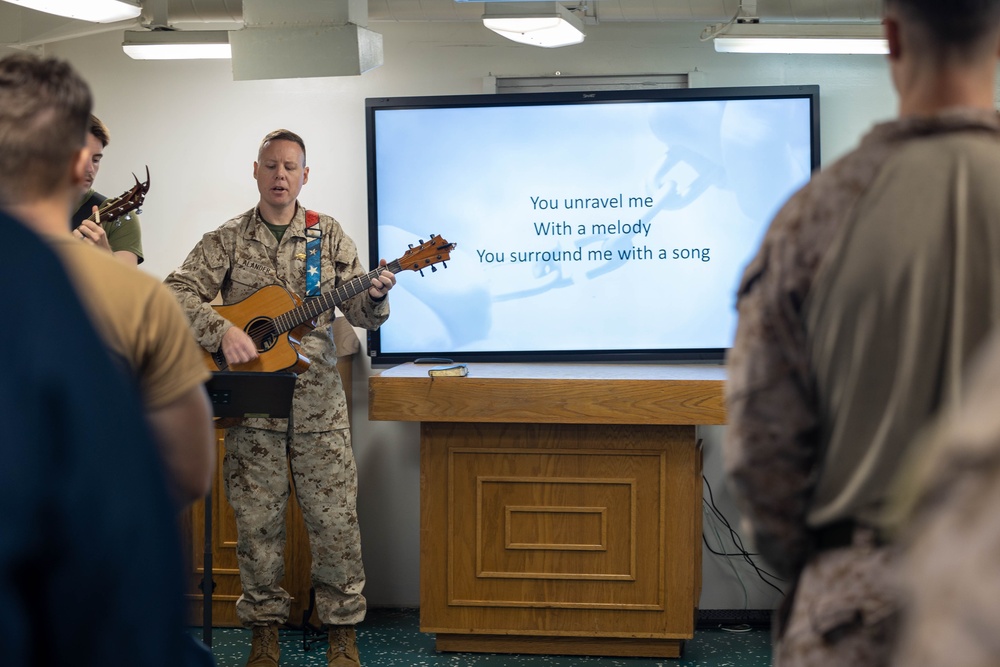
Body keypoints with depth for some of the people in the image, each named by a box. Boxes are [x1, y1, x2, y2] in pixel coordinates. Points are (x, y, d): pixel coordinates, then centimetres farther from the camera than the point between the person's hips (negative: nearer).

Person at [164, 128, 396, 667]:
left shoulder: (328, 235, 6)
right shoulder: (227, 240, 4)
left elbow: (358, 312, 3)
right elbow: (178, 293, -6)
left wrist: (373, 299, -21)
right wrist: (222, 331, -21)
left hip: (317, 399, 0)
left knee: (334, 517, 1)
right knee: (257, 520, 5)